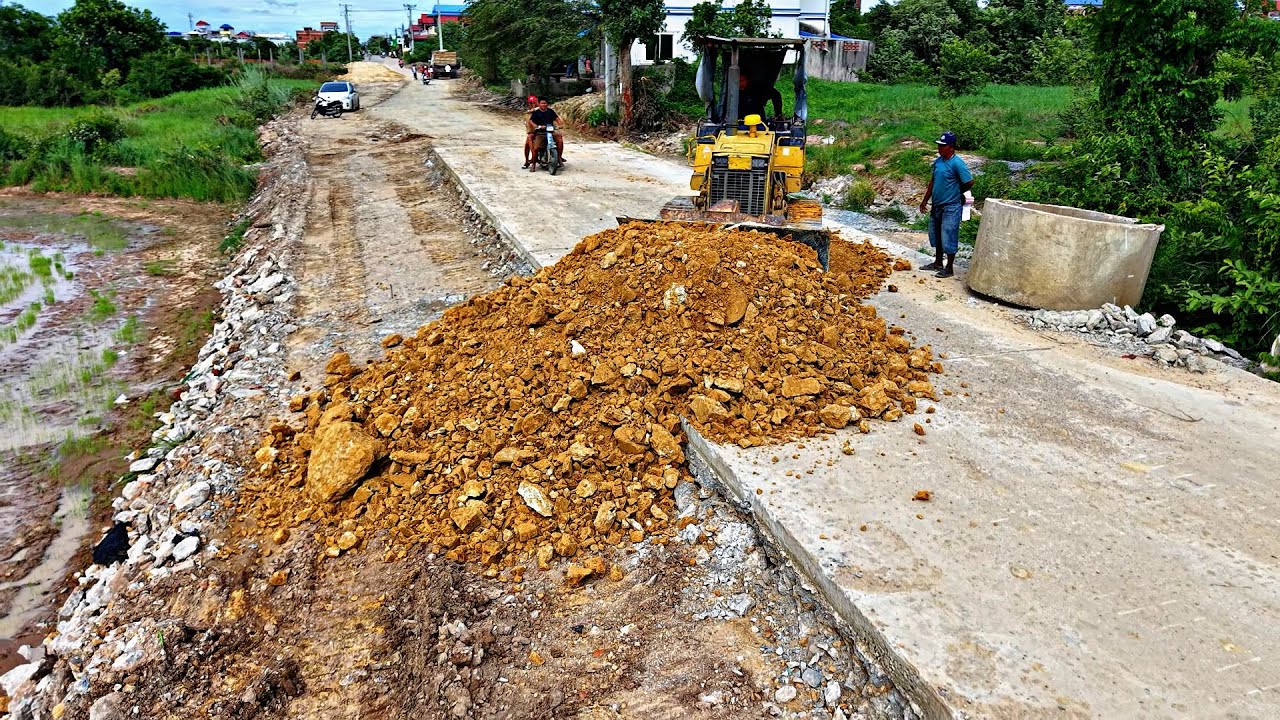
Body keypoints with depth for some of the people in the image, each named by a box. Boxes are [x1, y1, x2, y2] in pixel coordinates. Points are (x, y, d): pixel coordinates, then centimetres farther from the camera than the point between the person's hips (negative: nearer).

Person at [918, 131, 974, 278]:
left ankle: (949, 268, 9)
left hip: (951, 207, -8)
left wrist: (957, 193, -1)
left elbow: (969, 182, -18)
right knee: (936, 236, 18)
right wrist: (925, 200, 13)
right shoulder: (938, 161, 6)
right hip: (937, 205, 8)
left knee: (948, 238, -2)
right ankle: (938, 263, 33)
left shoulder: (957, 163, -18)